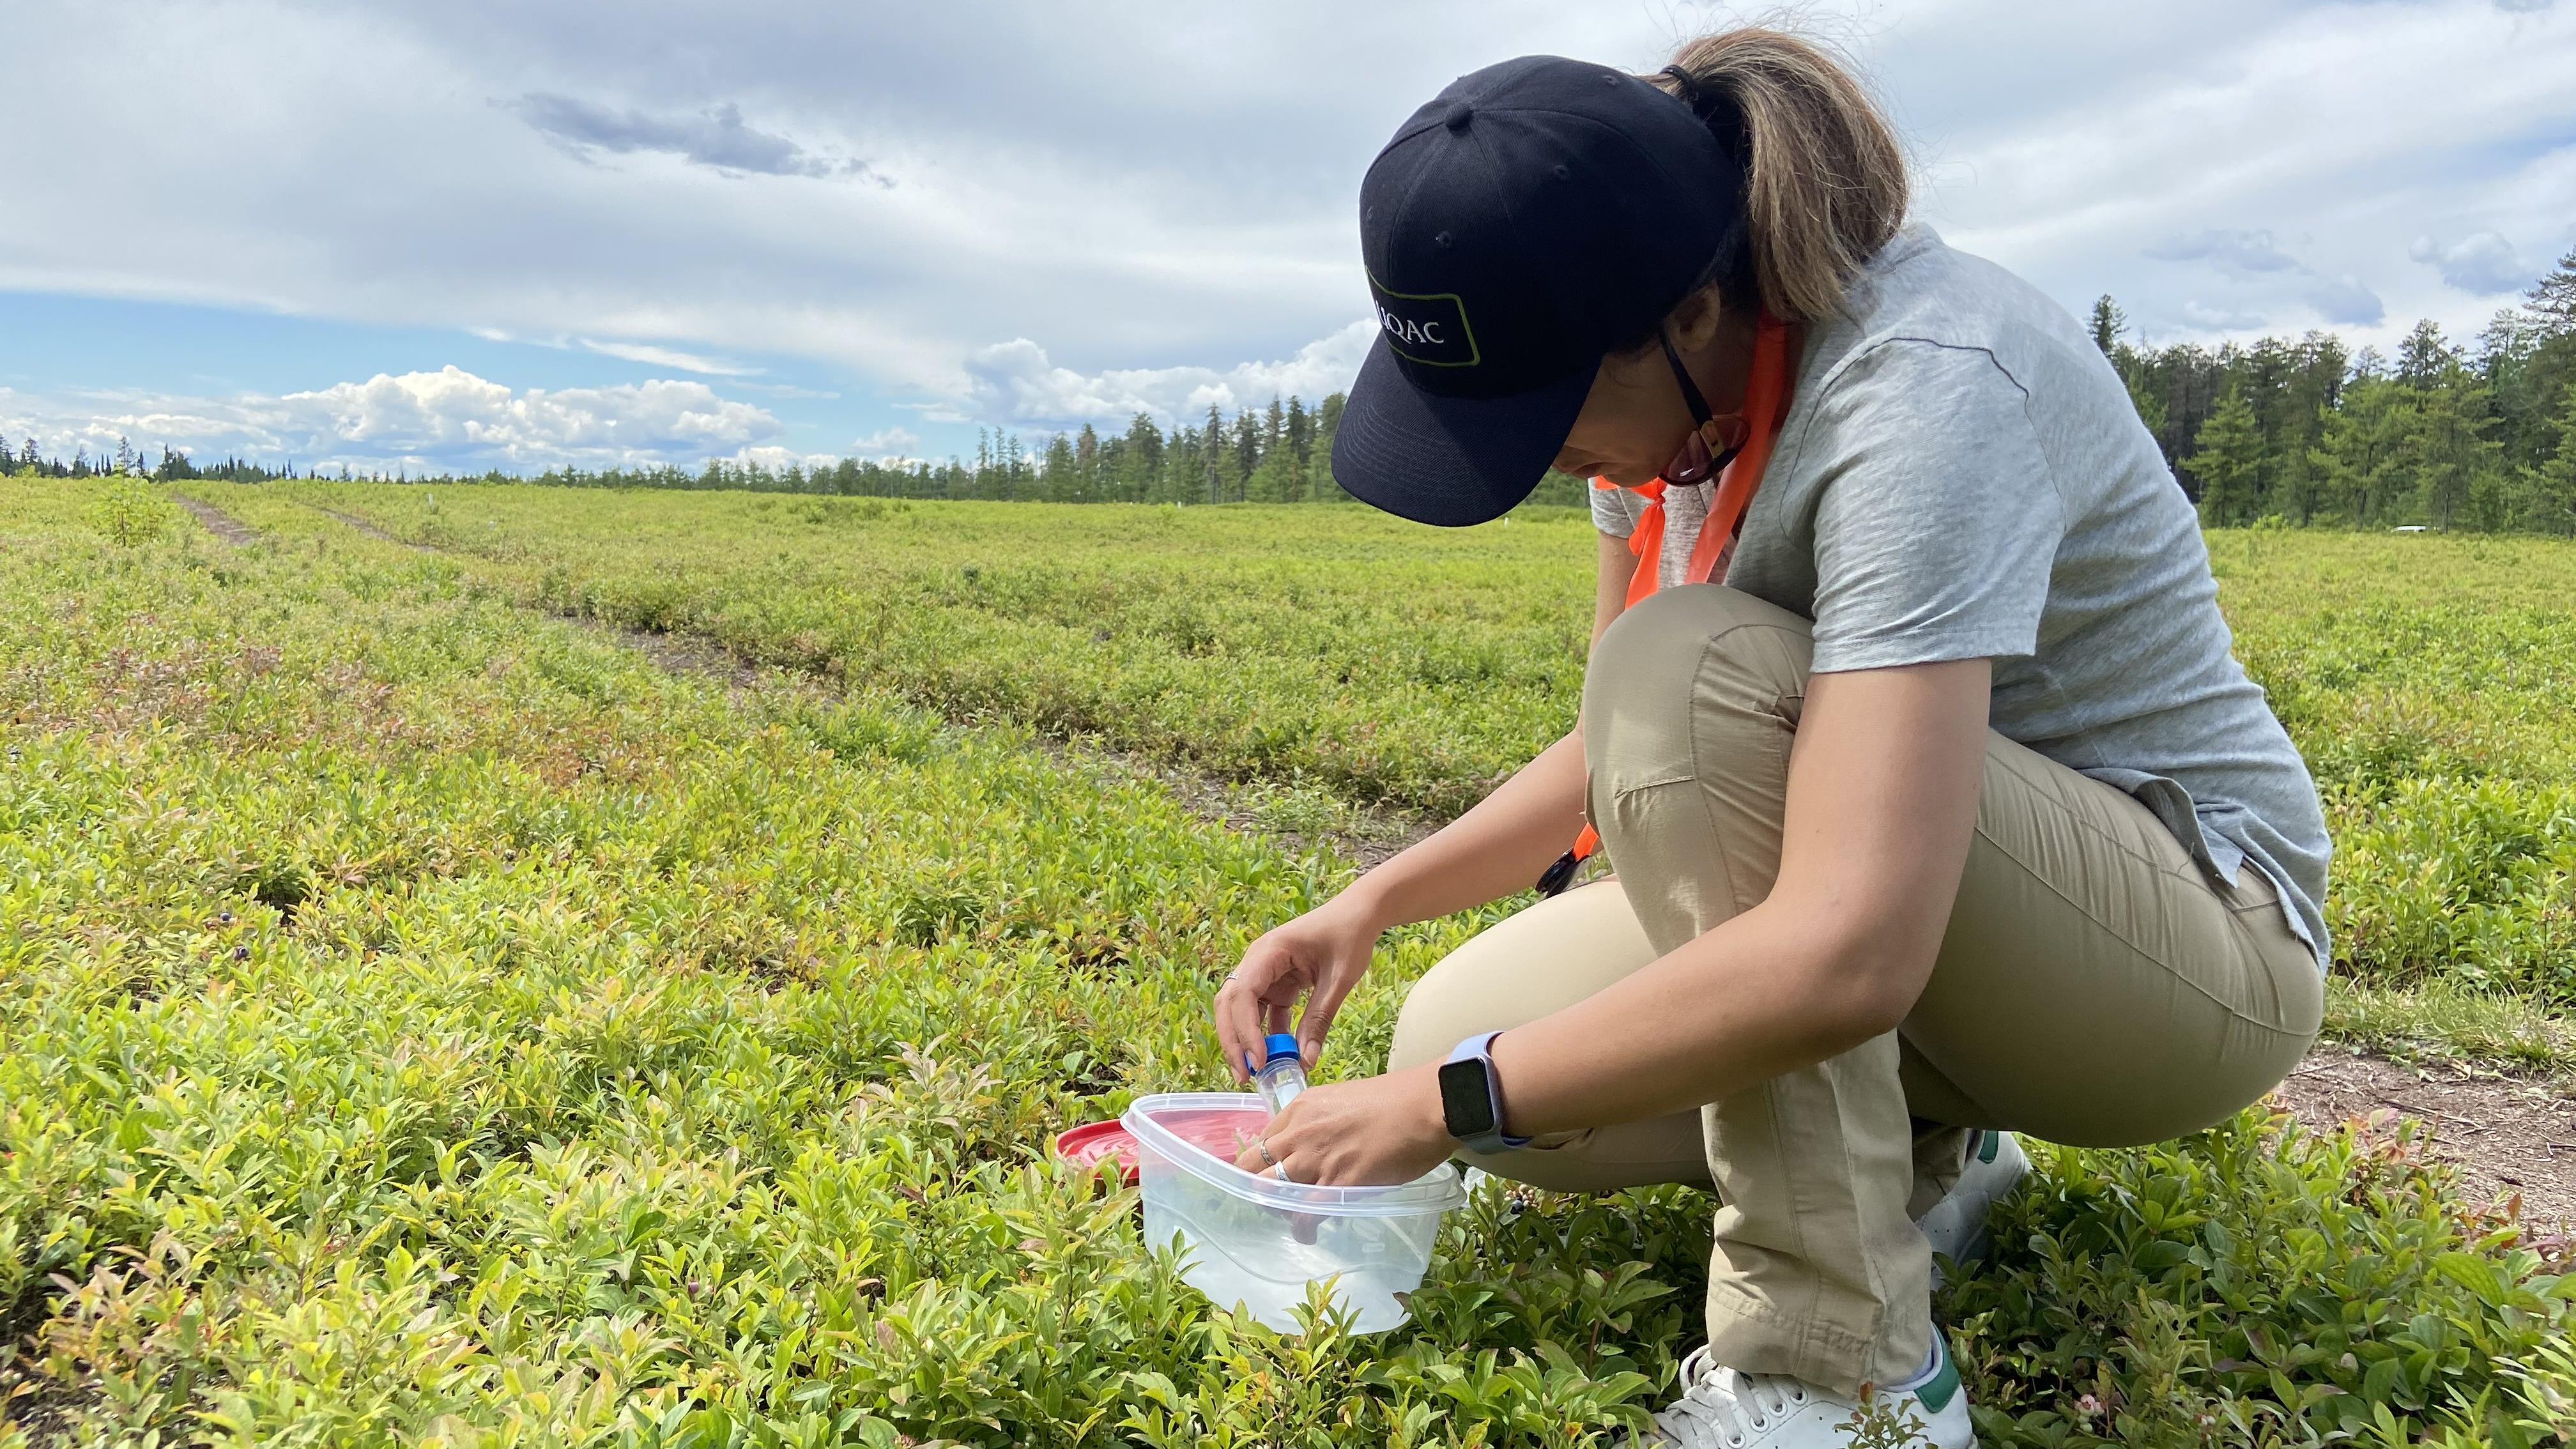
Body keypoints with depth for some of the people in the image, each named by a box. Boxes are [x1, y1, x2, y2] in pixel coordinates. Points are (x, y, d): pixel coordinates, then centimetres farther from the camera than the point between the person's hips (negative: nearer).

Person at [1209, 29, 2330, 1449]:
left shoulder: (1925, 383, -29)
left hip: (2207, 939, -6)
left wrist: (1445, 1109, -29)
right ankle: (1913, 1146, 9)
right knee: (1459, 1040, -11)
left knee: (1689, 665, -32)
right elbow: (1619, 750, 5)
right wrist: (1372, 902, -8)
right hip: (1911, 897, 7)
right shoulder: (1681, 381, -4)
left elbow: (1848, 959, -39)